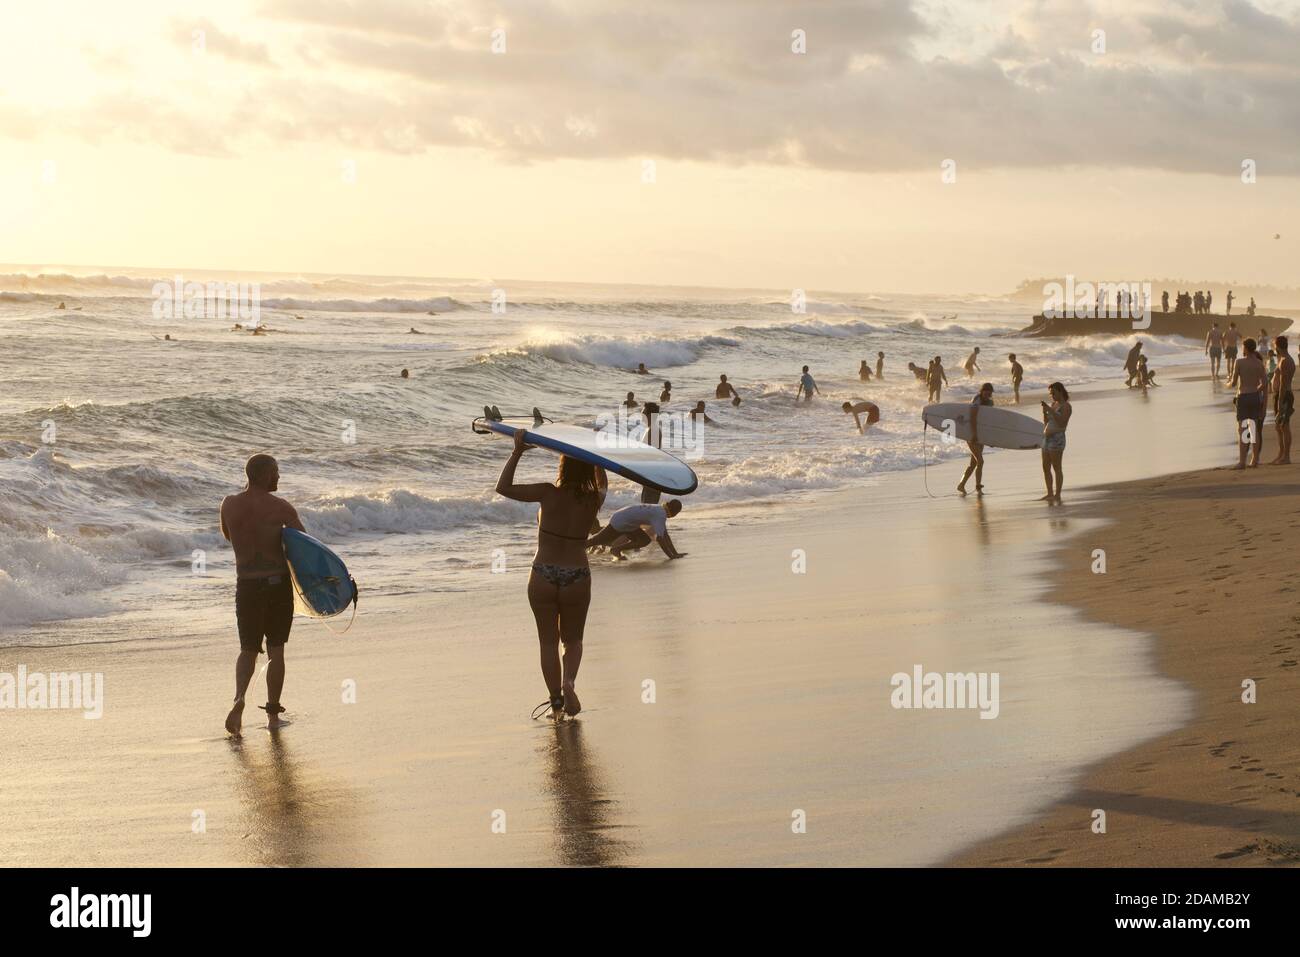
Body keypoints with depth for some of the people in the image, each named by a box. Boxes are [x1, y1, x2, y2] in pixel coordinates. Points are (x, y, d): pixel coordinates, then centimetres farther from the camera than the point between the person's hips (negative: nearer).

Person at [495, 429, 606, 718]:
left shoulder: (549, 494, -13)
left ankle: (556, 704, 12)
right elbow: (602, 484, 21)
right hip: (577, 579, 1)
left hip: (543, 577, -1)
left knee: (549, 642, 13)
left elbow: (503, 488, -10)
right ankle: (568, 681, -10)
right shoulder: (593, 500, -5)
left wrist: (517, 452, -7)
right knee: (573, 640, 19)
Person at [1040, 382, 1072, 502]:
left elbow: (1061, 422, -19)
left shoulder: (1066, 406, -6)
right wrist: (1044, 412, 1)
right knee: (1046, 467, 9)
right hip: (1047, 438, 9)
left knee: (1056, 468, -7)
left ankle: (1057, 495, -6)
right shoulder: (1054, 404, 16)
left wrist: (1050, 410, -20)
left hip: (1057, 438, -9)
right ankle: (1050, 494, 15)